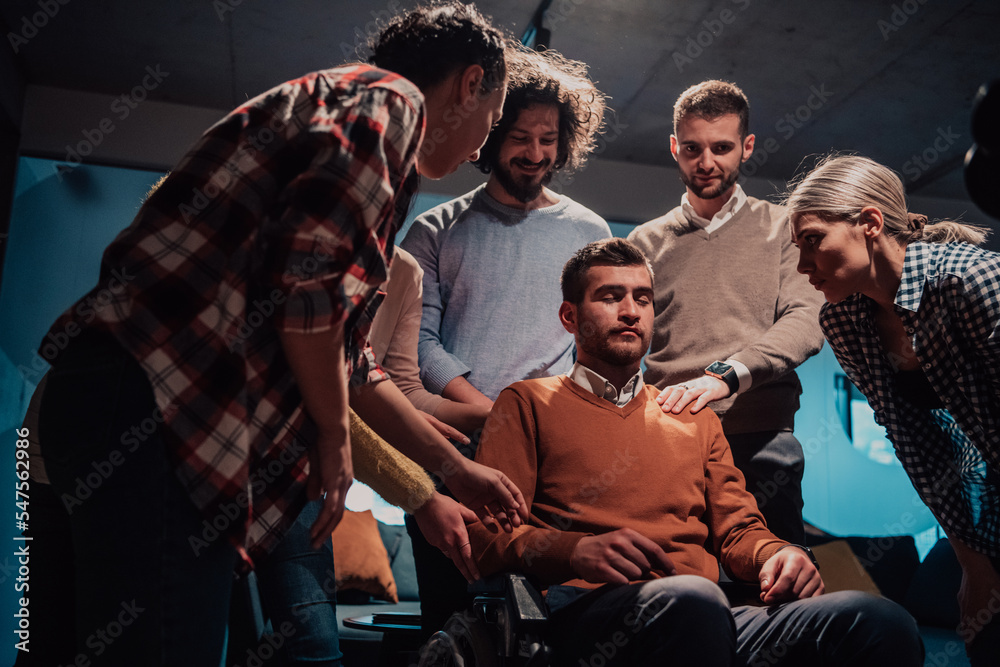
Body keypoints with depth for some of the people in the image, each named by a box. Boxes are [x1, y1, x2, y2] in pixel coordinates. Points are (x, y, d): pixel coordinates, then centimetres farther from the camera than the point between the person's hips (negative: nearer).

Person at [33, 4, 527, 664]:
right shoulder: (391, 99, -1)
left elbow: (349, 359, 31)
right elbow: (306, 274, -20)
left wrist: (457, 470, 35)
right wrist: (333, 434, -5)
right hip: (152, 397, -10)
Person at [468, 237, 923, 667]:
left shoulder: (693, 416, 28)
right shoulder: (528, 403, 12)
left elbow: (737, 527, 22)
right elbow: (486, 533, 2)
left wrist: (775, 554, -2)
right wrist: (576, 550, -17)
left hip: (703, 612, 5)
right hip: (590, 611, -4)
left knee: (883, 624, -23)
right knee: (690, 598, -41)